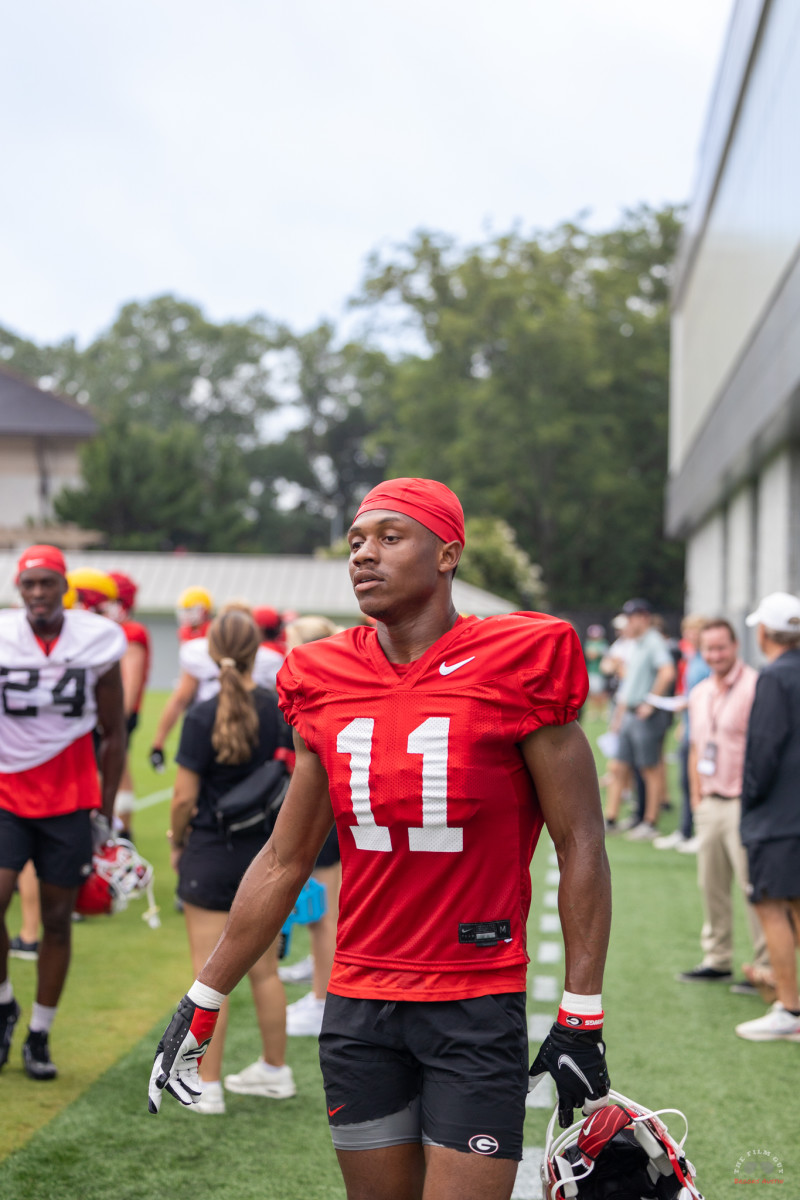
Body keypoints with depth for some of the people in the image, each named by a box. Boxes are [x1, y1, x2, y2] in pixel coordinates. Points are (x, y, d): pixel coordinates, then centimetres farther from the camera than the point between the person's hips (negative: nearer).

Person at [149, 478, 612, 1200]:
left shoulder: (516, 669, -8)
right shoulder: (327, 686, 5)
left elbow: (580, 845, -4)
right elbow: (284, 863, 14)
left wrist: (582, 1020, -7)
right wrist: (202, 1006, 15)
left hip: (478, 1009, -4)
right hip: (359, 1009, 4)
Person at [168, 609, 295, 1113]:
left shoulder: (203, 717, -15)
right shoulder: (282, 710, -4)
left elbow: (185, 796, -13)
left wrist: (177, 841, 5)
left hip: (212, 853, -4)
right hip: (268, 853, 4)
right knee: (264, 969, 18)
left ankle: (209, 1085, 6)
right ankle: (275, 1069, 31)